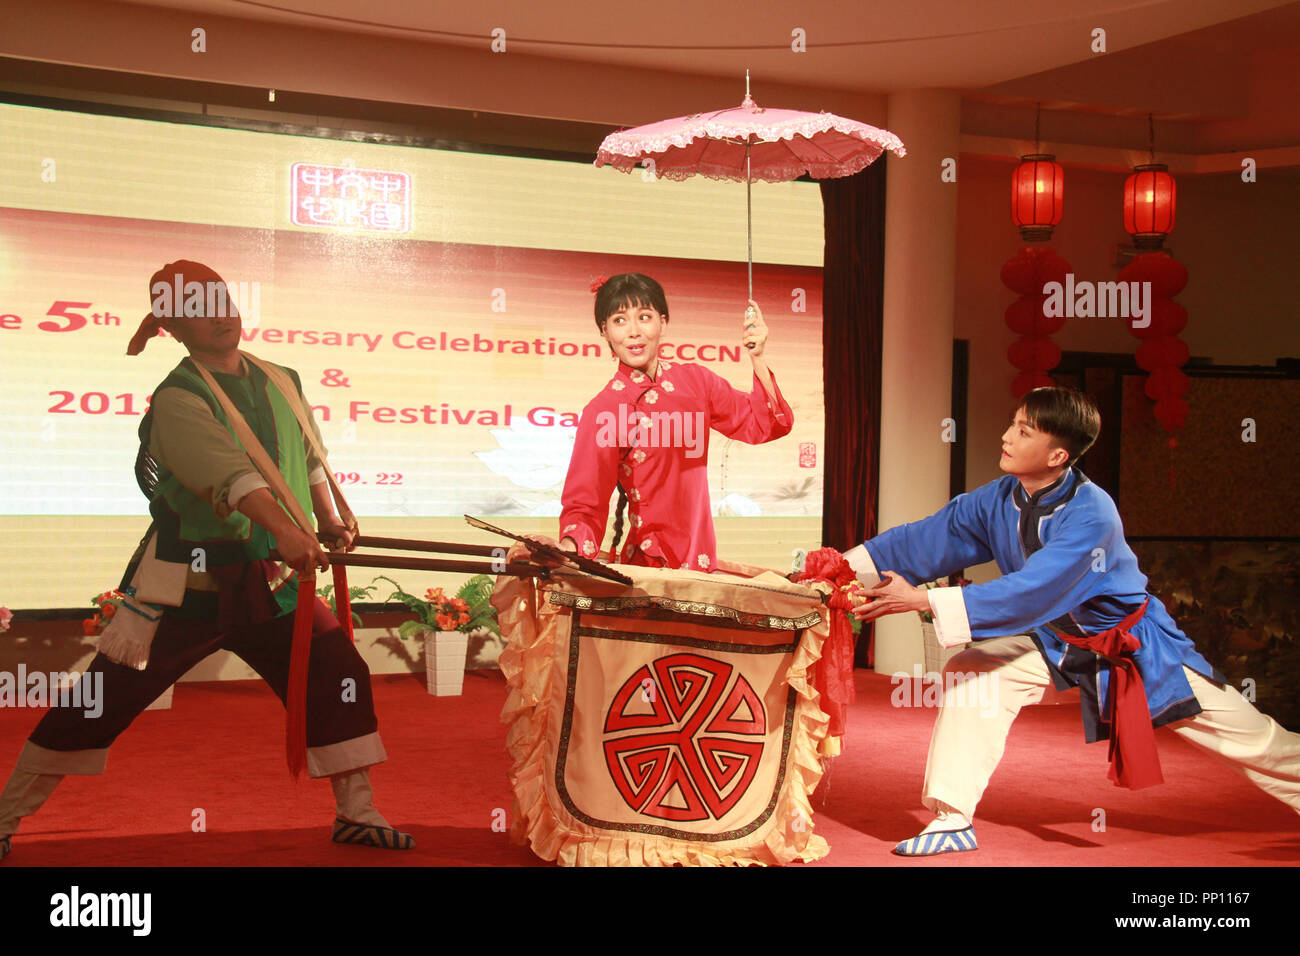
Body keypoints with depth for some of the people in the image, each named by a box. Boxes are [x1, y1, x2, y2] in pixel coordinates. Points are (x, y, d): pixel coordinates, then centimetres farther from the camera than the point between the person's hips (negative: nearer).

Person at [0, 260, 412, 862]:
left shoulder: (282, 382, 6)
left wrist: (328, 520, 9)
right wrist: (284, 529, -45)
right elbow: (226, 468, -32)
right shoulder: (177, 399, -15)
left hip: (269, 578, 5)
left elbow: (309, 458, 21)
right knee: (101, 701, 0)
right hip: (186, 581, -5)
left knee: (340, 676, -2)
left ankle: (356, 814, 12)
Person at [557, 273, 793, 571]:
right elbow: (585, 505, -14)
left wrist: (757, 357, -8)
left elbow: (764, 426, 5)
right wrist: (568, 547, -35)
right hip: (648, 568, -5)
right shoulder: (603, 411, -12)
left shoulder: (694, 380, 3)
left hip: (701, 560, 5)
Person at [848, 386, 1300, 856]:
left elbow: (1029, 596, -40)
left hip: (1132, 642, -5)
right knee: (970, 672, -15)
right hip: (1055, 638, 5)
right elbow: (929, 539, -12)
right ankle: (952, 819, -9)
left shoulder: (1091, 513, -34)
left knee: (1247, 735, 2)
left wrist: (923, 600, -44)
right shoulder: (998, 499, -13)